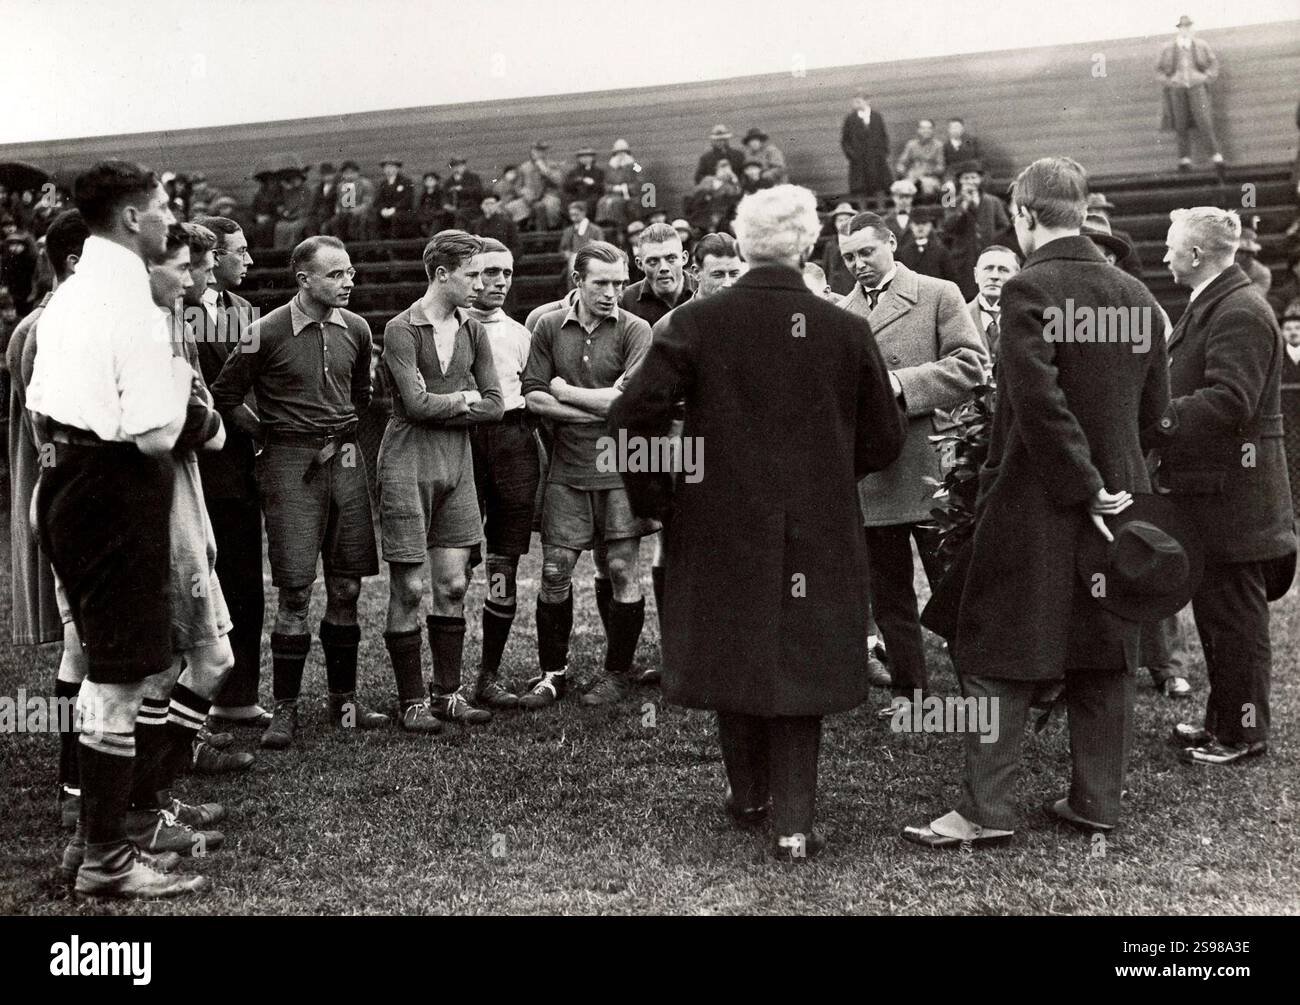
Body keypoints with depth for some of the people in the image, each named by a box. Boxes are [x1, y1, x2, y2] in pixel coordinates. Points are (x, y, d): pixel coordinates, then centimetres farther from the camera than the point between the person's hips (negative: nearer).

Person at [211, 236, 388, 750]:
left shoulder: (356, 329, 7)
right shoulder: (268, 331, -9)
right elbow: (225, 398, -1)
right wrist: (272, 435, 3)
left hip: (345, 460, 5)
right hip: (290, 465, -5)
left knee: (346, 587, 7)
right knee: (295, 591, -6)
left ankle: (343, 699, 19)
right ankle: (285, 709, 5)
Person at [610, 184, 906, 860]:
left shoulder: (696, 322, -9)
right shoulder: (846, 330, -6)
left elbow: (632, 417, -12)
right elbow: (884, 442, 2)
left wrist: (653, 498, 2)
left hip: (721, 526, 0)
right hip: (815, 532, 0)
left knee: (734, 653, 17)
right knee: (799, 663, 9)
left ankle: (748, 797, 32)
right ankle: (793, 822, 9)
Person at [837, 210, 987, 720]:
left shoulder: (939, 295, 1)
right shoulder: (841, 312, 14)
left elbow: (972, 363, -8)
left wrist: (902, 383, -17)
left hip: (928, 463, -4)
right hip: (867, 472, 5)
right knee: (887, 590, 10)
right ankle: (907, 688, 20)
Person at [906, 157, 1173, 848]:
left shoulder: (1029, 289, -14)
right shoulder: (1135, 294, 6)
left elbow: (1038, 402, -22)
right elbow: (1154, 403, 11)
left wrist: (1086, 489, -16)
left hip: (1036, 502, -6)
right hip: (1119, 491, 7)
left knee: (997, 657, 2)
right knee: (1103, 657, 13)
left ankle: (987, 810, 5)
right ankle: (1096, 801, 21)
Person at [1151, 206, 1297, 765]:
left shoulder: (1239, 312, -17)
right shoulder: (1211, 305, 16)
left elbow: (1228, 401, -27)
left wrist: (1148, 420, -26)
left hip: (1230, 495, -10)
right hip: (1208, 490, 10)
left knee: (1236, 619, 1)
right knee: (1215, 614, 18)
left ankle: (1243, 733, 12)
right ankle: (1222, 720, 30)